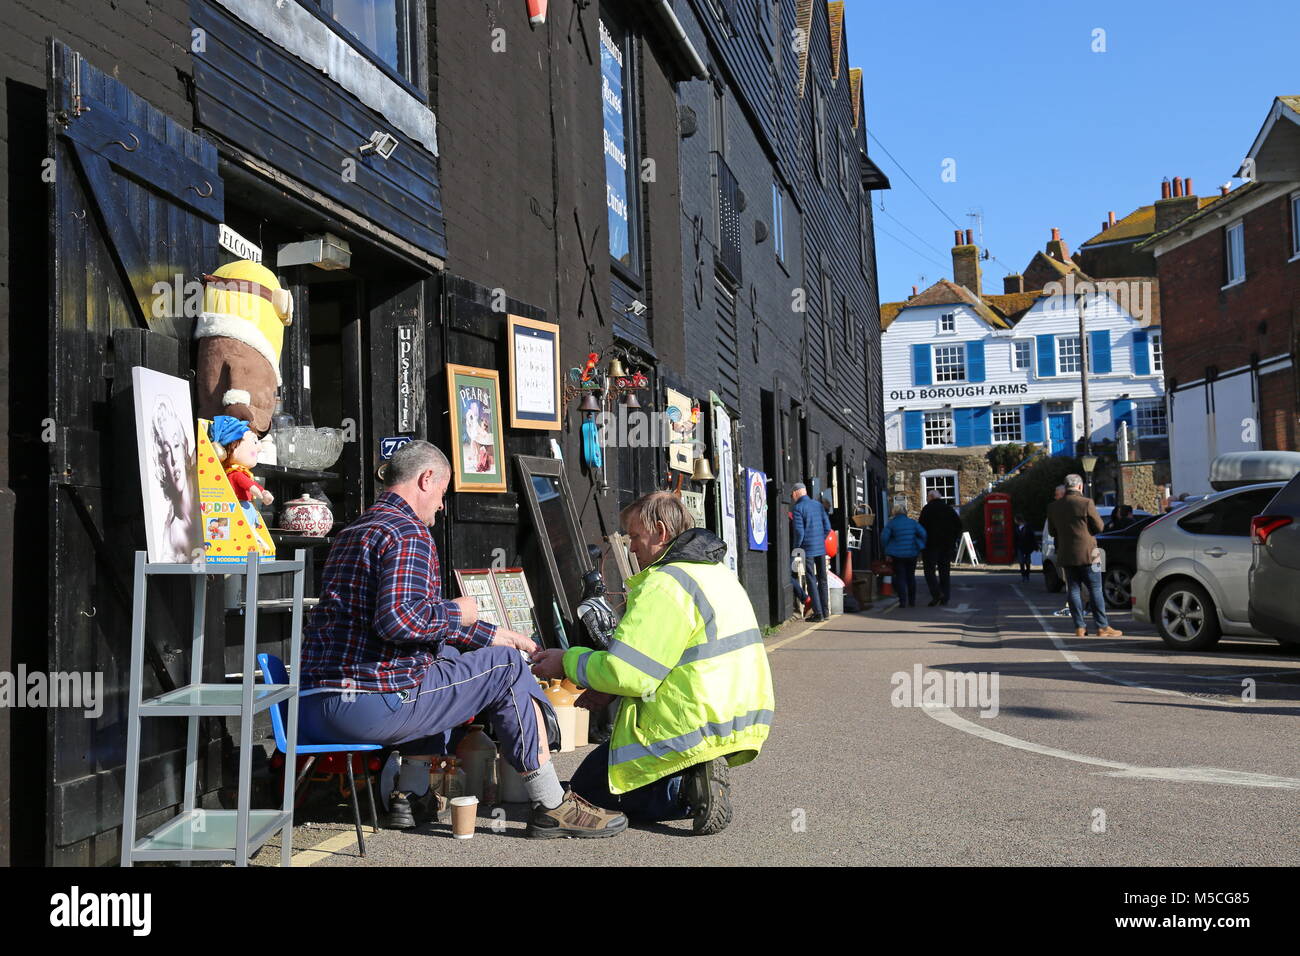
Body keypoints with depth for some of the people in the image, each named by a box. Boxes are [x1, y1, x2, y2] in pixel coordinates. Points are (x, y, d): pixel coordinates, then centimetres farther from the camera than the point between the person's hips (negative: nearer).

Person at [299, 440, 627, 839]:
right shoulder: (408, 533, -10)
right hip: (370, 704, -10)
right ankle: (551, 807, 6)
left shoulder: (355, 531, 22)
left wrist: (489, 634, 28)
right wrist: (456, 613, -6)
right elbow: (398, 619, -26)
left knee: (441, 653, 32)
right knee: (506, 666, 2)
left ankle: (410, 795, 27)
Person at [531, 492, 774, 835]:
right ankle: (694, 776, 8)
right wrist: (609, 687, 13)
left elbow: (625, 672, -22)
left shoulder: (666, 584, -18)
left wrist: (568, 662, -5)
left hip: (694, 730, -10)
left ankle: (686, 791, -10)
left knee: (586, 788, 9)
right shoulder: (717, 572, 13)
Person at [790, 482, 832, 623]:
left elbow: (799, 532, -15)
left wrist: (795, 548, -3)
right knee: (823, 580, 12)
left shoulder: (797, 508, -10)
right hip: (821, 548, 6)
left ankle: (818, 612, -3)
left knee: (811, 581, -1)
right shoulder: (818, 505, 9)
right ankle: (825, 611, 16)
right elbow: (827, 527, 8)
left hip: (807, 549, -6)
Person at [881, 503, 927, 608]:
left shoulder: (891, 523, -4)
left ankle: (903, 601, -6)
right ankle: (912, 601, 19)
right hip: (912, 553, 3)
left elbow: (884, 537, -9)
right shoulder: (912, 522, 3)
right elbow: (923, 533, -3)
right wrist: (920, 546, 7)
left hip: (898, 554, -3)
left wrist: (887, 552, 2)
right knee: (911, 576, 16)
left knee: (900, 577, 3)